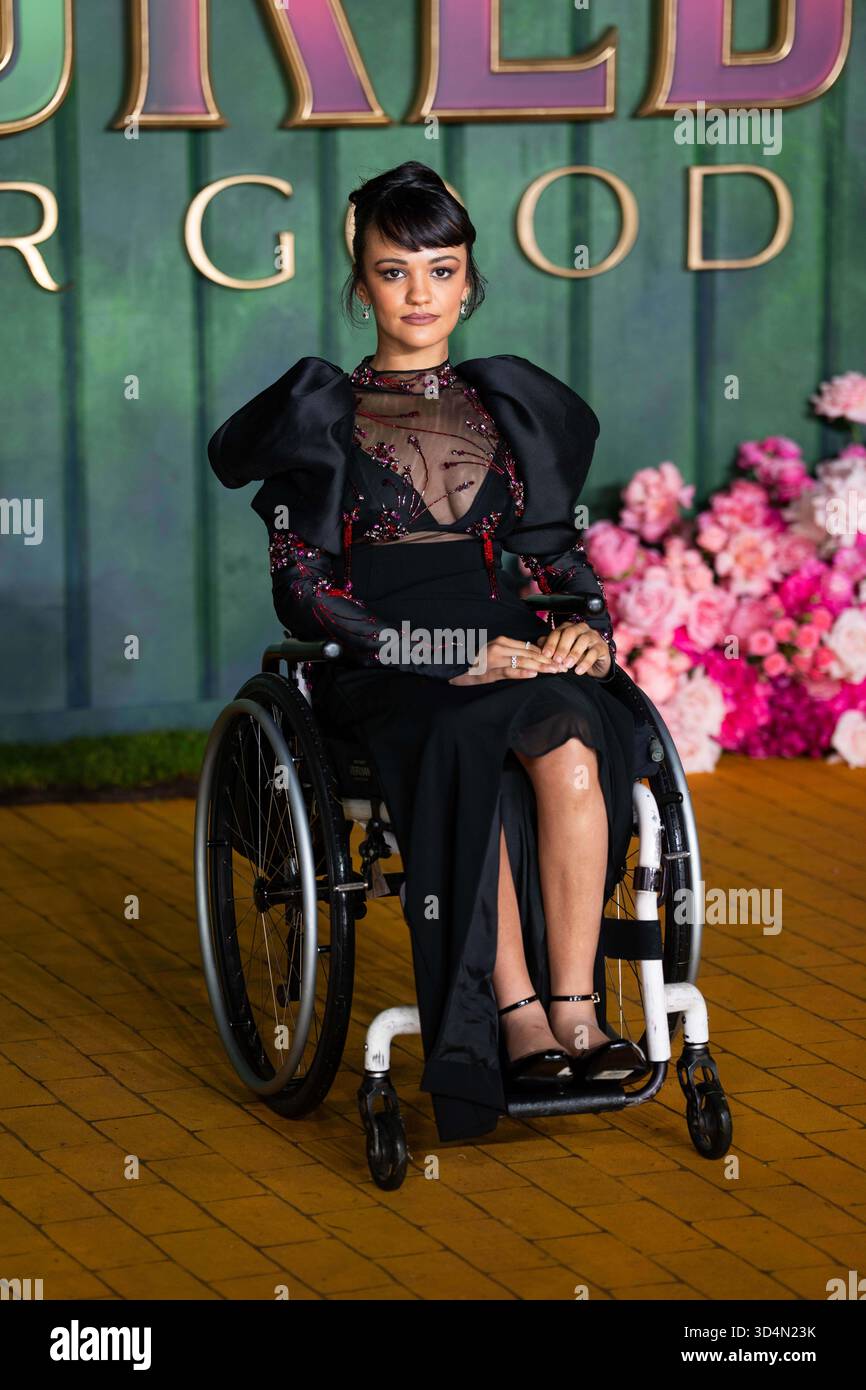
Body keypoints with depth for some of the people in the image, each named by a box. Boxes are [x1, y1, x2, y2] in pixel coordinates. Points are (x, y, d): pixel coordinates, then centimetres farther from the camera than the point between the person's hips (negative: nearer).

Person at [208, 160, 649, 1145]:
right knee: (467, 747, -37)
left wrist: (588, 625, -2)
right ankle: (520, 1019, -36)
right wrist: (451, 657, -11)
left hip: (506, 647, 3)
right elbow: (303, 586, 1)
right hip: (377, 665, -3)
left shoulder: (508, 406, 21)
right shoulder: (319, 416, 10)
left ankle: (573, 1010, -34)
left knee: (571, 752, -33)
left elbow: (553, 548, 23)